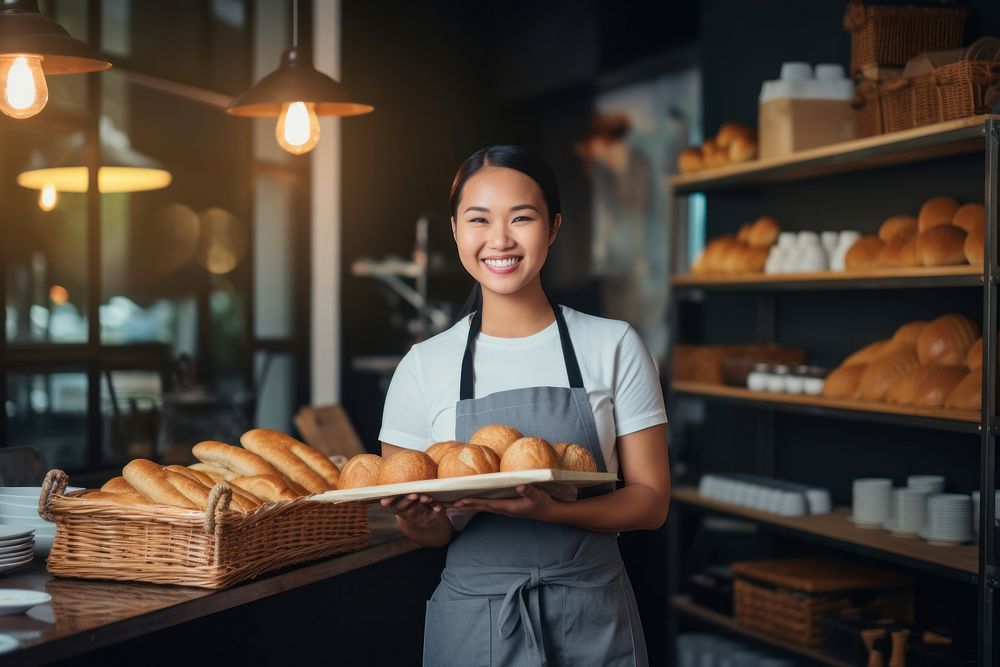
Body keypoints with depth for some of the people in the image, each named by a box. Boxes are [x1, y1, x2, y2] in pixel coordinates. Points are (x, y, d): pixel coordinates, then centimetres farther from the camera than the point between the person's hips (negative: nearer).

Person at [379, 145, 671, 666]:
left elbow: (651, 502, -4)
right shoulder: (424, 365, -1)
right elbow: (431, 533, 4)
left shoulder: (614, 347, -3)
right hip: (472, 618, 1)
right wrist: (415, 516, -20)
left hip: (592, 621, 0)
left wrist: (550, 510, -22)